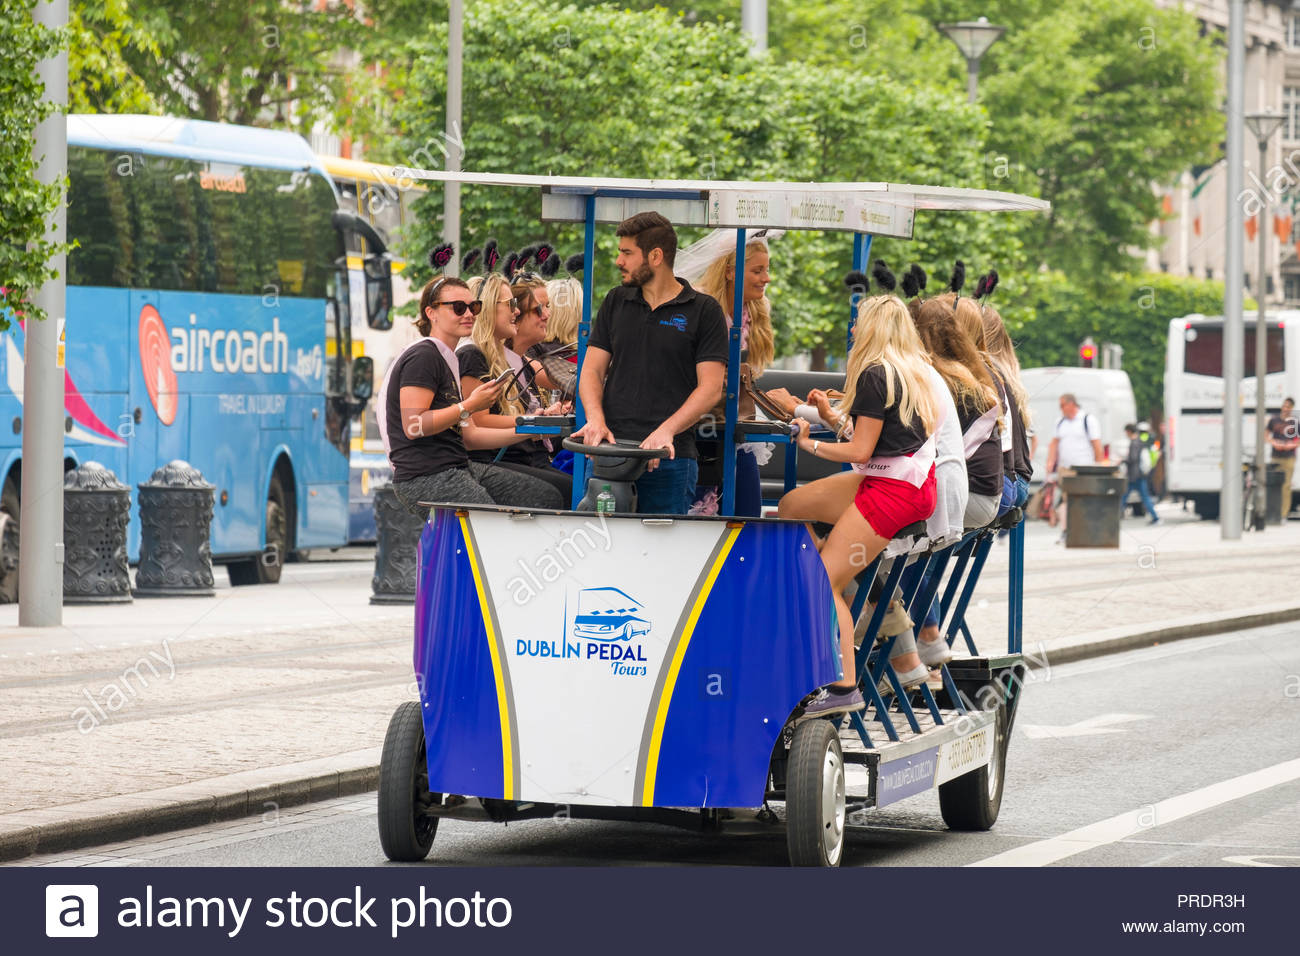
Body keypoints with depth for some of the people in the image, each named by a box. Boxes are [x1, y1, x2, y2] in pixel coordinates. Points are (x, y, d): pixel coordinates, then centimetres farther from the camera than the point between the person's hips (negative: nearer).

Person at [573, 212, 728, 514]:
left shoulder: (703, 310, 2)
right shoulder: (616, 302, 15)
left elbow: (710, 388, -4)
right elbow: (592, 370, 12)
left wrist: (666, 431, -18)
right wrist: (596, 419, -9)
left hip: (669, 458, -3)